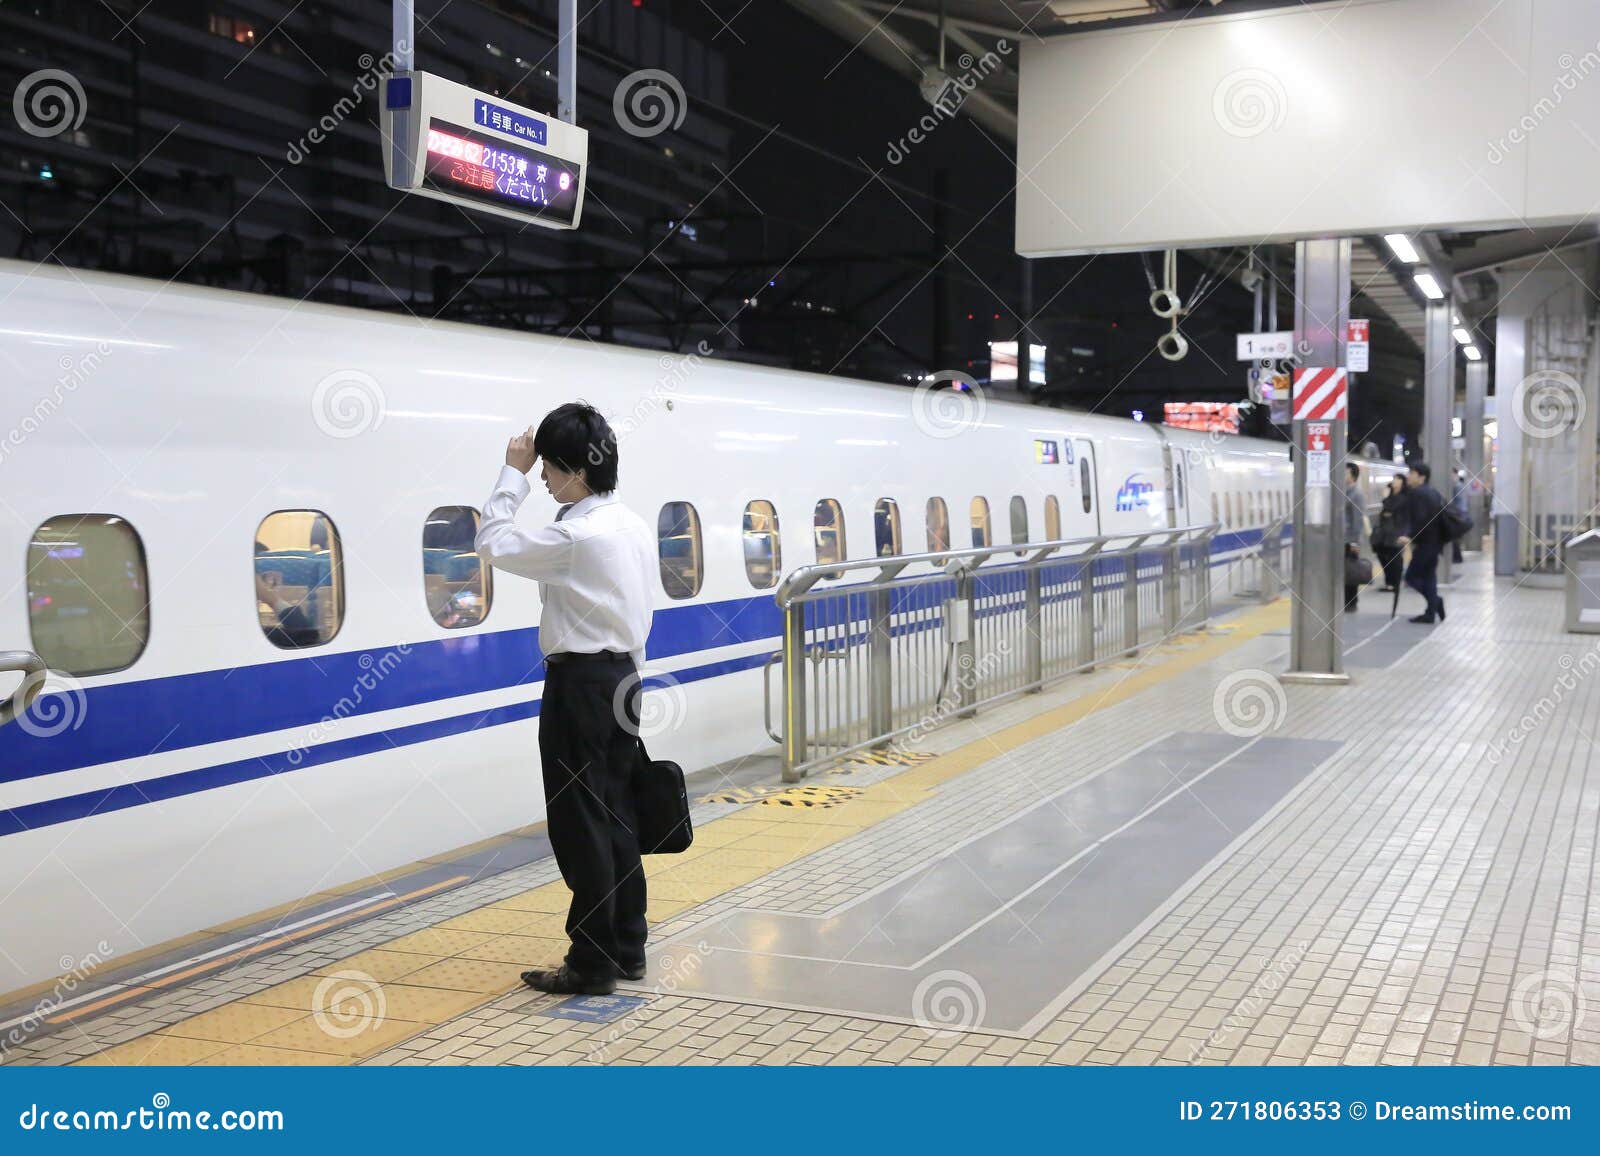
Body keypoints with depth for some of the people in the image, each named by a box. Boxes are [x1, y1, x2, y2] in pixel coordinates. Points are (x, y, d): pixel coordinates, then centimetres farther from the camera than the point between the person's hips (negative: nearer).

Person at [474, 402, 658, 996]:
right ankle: (628, 948, 22)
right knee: (617, 817, 14)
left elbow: (491, 542, -8)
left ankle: (591, 964, 6)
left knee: (580, 824, -1)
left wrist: (513, 474, 0)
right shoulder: (635, 526, 8)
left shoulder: (574, 536, -20)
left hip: (580, 683, -9)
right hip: (623, 675, 9)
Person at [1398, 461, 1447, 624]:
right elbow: (1442, 516, 18)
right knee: (1429, 576, 10)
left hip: (1424, 543, -9)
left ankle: (1435, 600, -13)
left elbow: (1419, 519, -24)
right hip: (1435, 542, 9)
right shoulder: (1434, 492, 14)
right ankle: (1431, 613, 8)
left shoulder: (1415, 493, -14)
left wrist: (1410, 537, -22)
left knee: (1411, 576, -2)